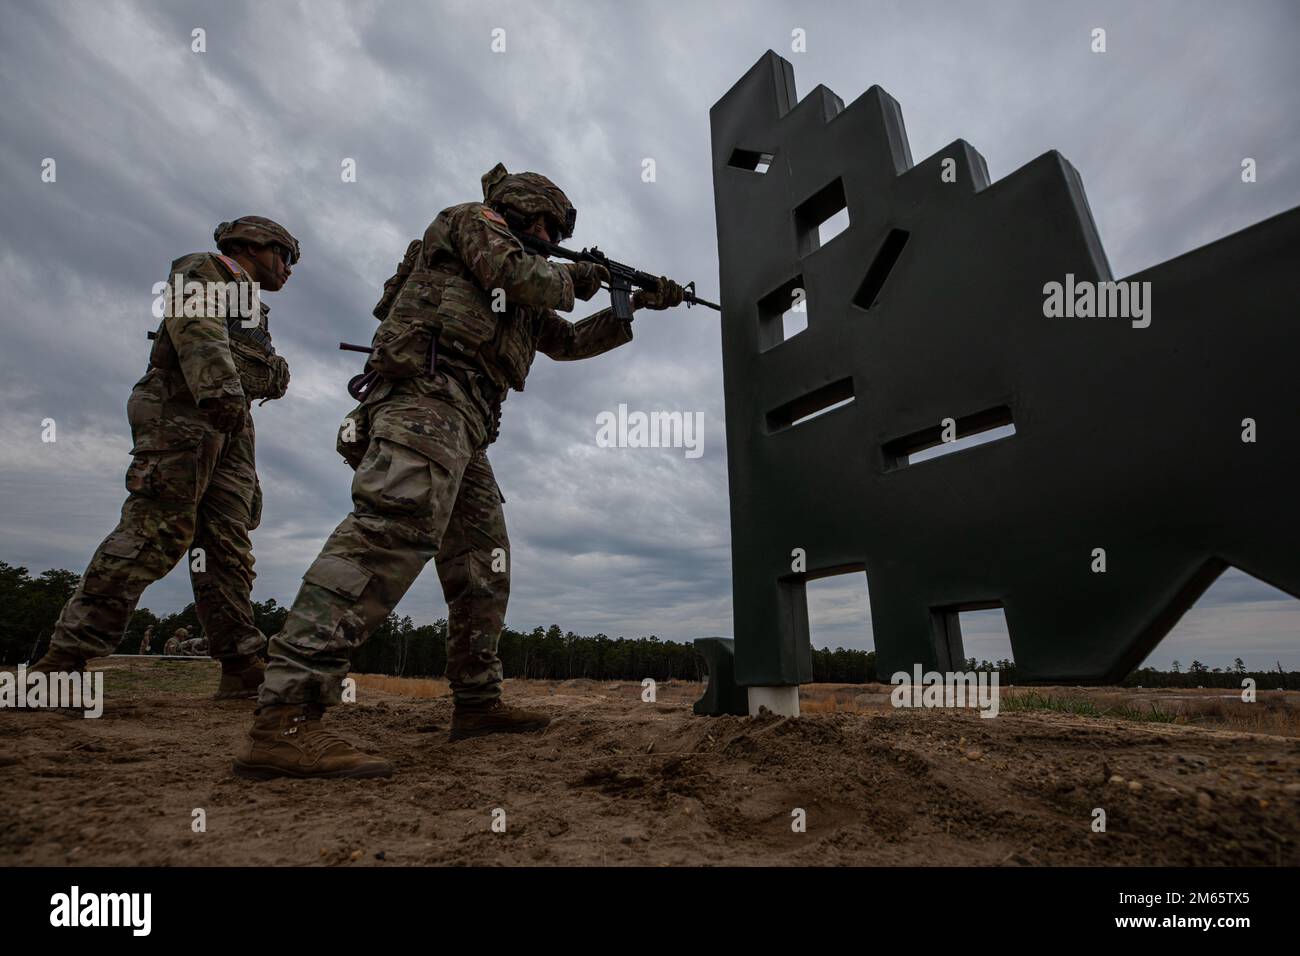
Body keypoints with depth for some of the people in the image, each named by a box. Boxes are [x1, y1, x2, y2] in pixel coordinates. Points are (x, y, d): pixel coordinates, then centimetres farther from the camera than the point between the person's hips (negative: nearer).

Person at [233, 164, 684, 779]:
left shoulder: (522, 302, 35)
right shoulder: (473, 221, 14)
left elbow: (569, 341, 37)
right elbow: (522, 276, -5)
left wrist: (639, 306, 37)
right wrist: (573, 279, 16)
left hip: (464, 427, 10)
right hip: (429, 396, -10)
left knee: (484, 563, 8)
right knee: (396, 528, -28)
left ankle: (477, 703, 15)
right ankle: (283, 721, -32)